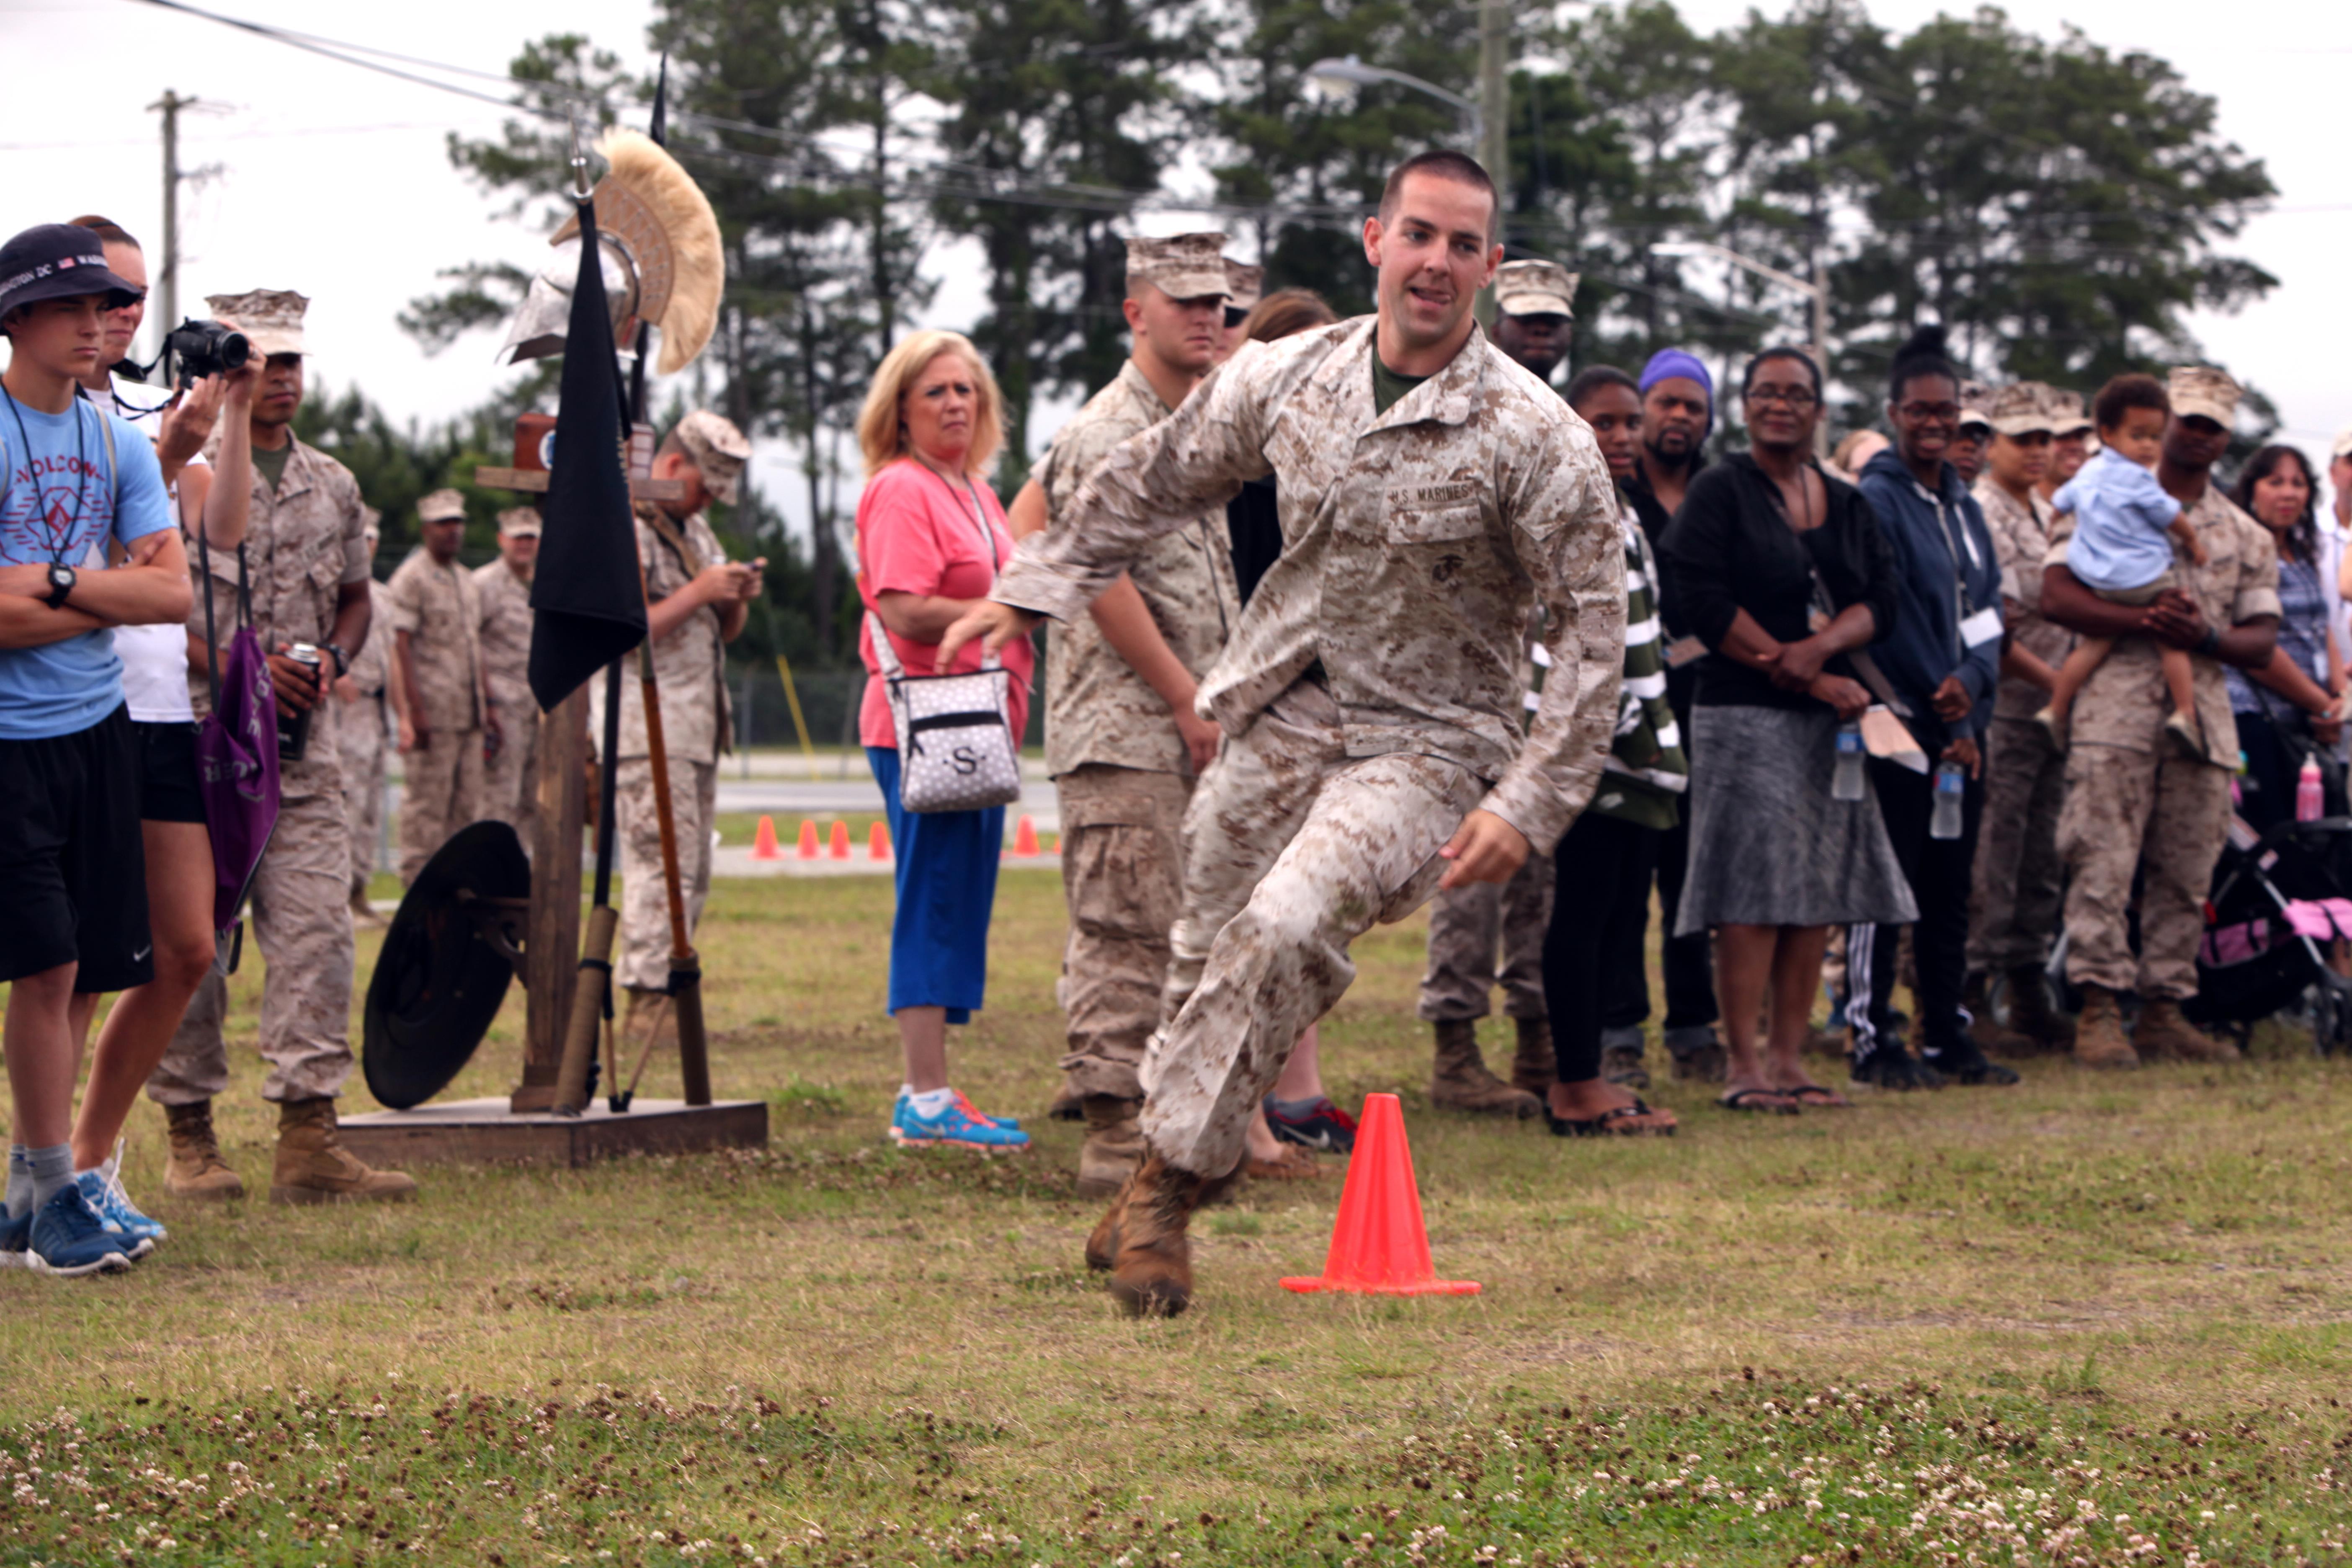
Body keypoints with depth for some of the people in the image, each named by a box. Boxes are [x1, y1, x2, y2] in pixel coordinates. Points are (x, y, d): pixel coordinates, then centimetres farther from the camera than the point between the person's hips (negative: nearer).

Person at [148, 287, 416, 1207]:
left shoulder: (332, 487, 13)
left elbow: (355, 599, 23)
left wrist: (330, 661, 2)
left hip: (301, 745, 4)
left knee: (316, 932, -5)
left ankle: (309, 1140, -6)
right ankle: (190, 1140, 10)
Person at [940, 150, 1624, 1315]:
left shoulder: (1532, 436, -13)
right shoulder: (1286, 379, 1)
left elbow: (1591, 629, -11)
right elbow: (1154, 483, 17)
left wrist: (1528, 805, -18)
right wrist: (1028, 590, 18)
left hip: (1424, 739, -5)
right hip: (1280, 719, 5)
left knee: (1288, 925, -26)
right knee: (1208, 955, 9)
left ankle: (1166, 1190, -16)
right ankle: (1159, 1193, 29)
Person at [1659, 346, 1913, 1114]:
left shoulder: (1848, 505, 16)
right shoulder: (1718, 493, -1)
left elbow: (1884, 598, 6)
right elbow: (1707, 604, -11)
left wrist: (1818, 648, -15)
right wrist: (1817, 681, -11)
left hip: (1830, 718, 6)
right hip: (1744, 713, -6)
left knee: (1820, 890, 3)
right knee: (1753, 890, -11)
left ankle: (1787, 1055, 9)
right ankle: (1742, 1064, -9)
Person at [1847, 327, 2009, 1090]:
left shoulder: (1964, 508, 16)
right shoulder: (1875, 501, -7)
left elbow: (1986, 610, 11)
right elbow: (1889, 624, -11)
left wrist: (1971, 682, -8)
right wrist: (1948, 720, -10)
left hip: (1960, 726, 7)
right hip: (1899, 723, -7)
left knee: (1951, 887, 9)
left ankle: (1946, 1036, 14)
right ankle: (1872, 1041, -3)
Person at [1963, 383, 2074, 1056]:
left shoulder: (2047, 513, 17)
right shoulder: (1979, 515, -11)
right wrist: (2056, 680, -15)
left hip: (2049, 709, 9)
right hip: (2001, 712, -8)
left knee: (2039, 866, 11)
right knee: (1991, 865, -7)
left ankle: (2031, 997, 17)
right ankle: (1970, 1004, -3)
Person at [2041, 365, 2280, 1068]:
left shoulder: (2245, 536, 19)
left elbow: (2263, 641, 14)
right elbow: (2057, 596, -4)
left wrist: (2206, 636, -8)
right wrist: (2145, 621, -16)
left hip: (2204, 713, 4)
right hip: (2116, 703, -4)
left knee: (2186, 874, 4)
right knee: (2104, 864, -11)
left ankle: (2165, 1010, 10)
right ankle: (2098, 1012, -11)